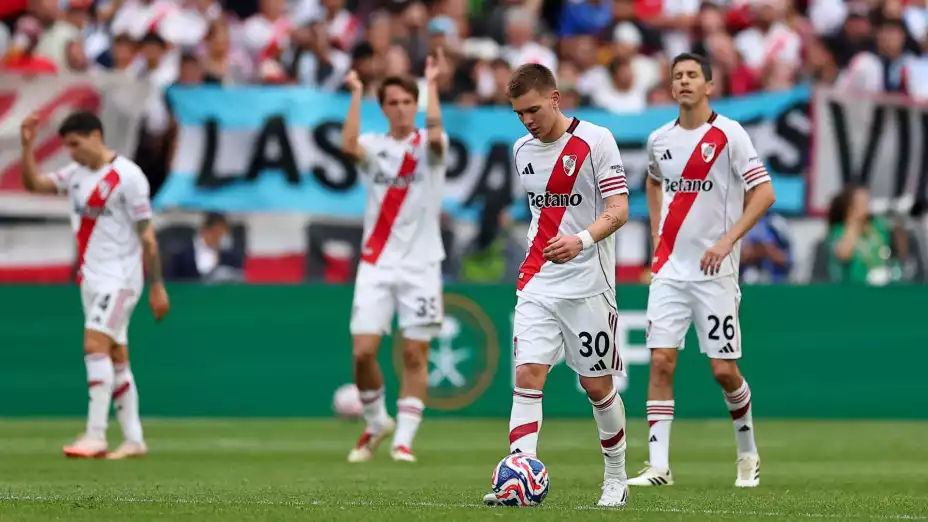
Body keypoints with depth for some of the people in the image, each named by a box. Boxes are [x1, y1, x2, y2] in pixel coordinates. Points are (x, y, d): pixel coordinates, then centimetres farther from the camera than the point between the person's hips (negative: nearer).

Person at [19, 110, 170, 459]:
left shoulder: (127, 176, -12)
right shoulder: (76, 174, 9)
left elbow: (146, 236, -11)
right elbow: (33, 183, 6)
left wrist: (157, 286, -10)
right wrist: (27, 146, -7)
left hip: (119, 278, -8)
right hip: (91, 278, 8)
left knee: (95, 345, -19)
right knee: (115, 357, 8)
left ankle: (96, 436, -21)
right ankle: (134, 440, 12)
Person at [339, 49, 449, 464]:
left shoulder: (428, 145, 2)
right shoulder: (374, 146, 6)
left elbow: (435, 135, -24)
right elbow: (349, 147, -18)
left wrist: (432, 84, -19)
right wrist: (356, 95, -15)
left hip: (420, 266, -1)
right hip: (376, 263, 1)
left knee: (415, 353, -2)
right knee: (363, 351, -6)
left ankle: (403, 439, 4)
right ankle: (376, 422, 17)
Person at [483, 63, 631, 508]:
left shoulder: (595, 141, -9)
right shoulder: (522, 150, 9)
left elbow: (618, 209, -14)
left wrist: (581, 240, -30)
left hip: (588, 284, -4)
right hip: (537, 284, 4)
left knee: (597, 385, 4)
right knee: (527, 375, -11)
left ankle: (616, 478, 22)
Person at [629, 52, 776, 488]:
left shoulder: (728, 135, -8)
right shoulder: (660, 139, 8)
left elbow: (764, 192, -12)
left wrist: (728, 240, -21)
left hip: (714, 272, -4)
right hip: (669, 269, 4)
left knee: (724, 369, -1)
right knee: (661, 361, -7)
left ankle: (748, 453, 22)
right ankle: (659, 465, -7)